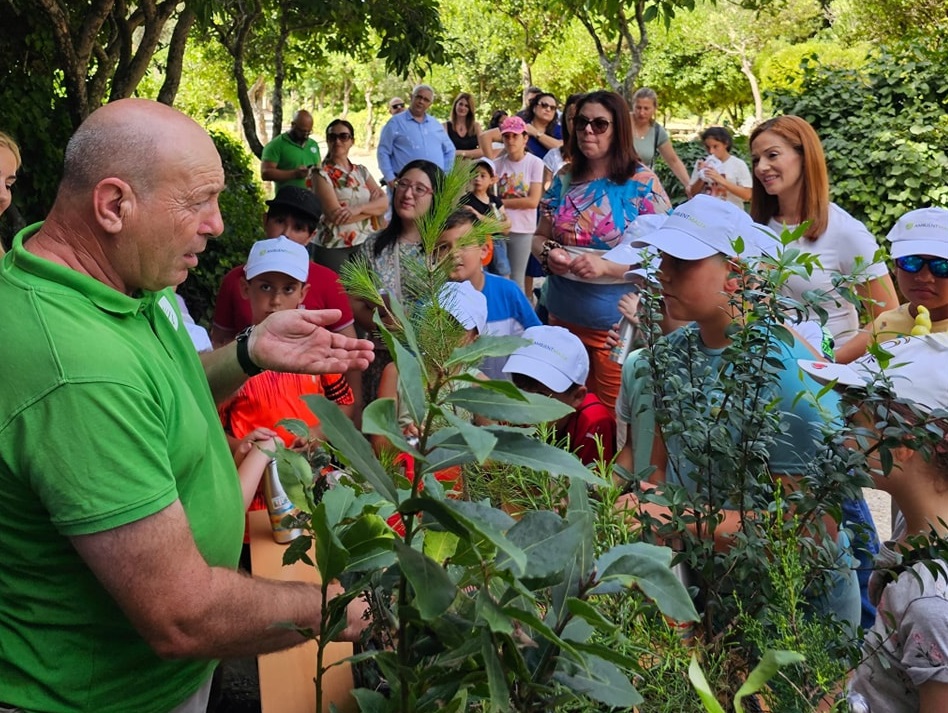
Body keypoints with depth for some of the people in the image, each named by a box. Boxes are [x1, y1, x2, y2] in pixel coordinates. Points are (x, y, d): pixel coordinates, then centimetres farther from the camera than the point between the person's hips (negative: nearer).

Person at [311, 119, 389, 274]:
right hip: (332, 247, -4)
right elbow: (335, 215, -16)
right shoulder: (322, 174, -4)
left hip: (365, 244, 5)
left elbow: (384, 202, -2)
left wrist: (357, 209, -19)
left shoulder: (361, 171, 11)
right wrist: (371, 206, -6)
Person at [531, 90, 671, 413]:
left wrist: (607, 266, -27)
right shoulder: (565, 180, 4)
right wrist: (549, 253, -10)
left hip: (616, 323, -5)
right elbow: (540, 237, 13)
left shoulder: (643, 183, -11)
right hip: (562, 316, 5)